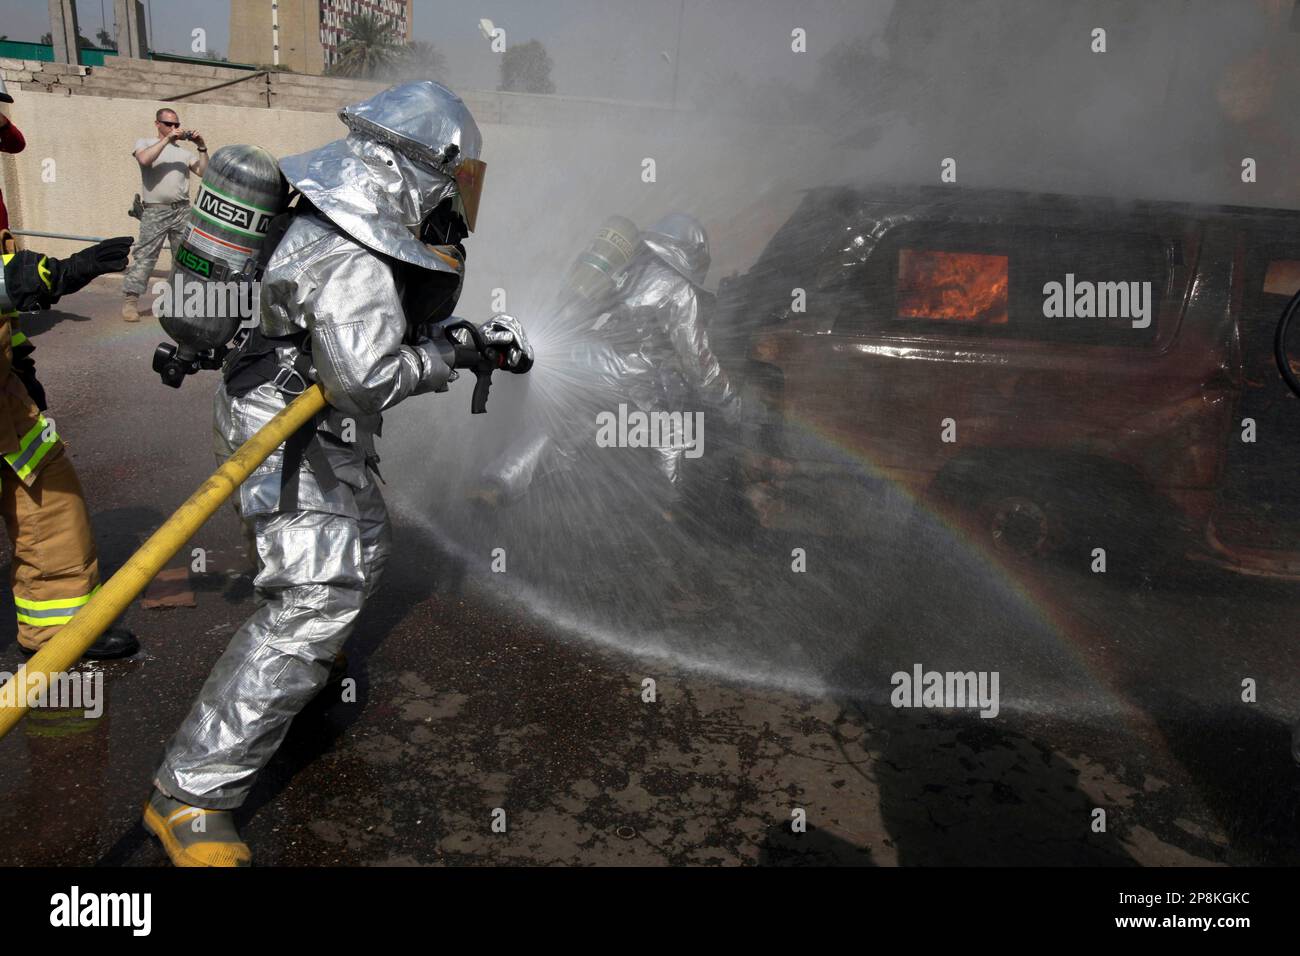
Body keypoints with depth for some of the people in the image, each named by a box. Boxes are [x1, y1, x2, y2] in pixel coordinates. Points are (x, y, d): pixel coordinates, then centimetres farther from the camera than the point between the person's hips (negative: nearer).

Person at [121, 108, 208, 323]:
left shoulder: (184, 151, 17)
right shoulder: (145, 143, 10)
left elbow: (204, 172, 6)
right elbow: (144, 160, -12)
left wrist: (202, 148, -3)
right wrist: (167, 139, -12)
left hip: (182, 210, 4)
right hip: (155, 210, -4)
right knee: (145, 256, -8)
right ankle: (130, 301, -8)